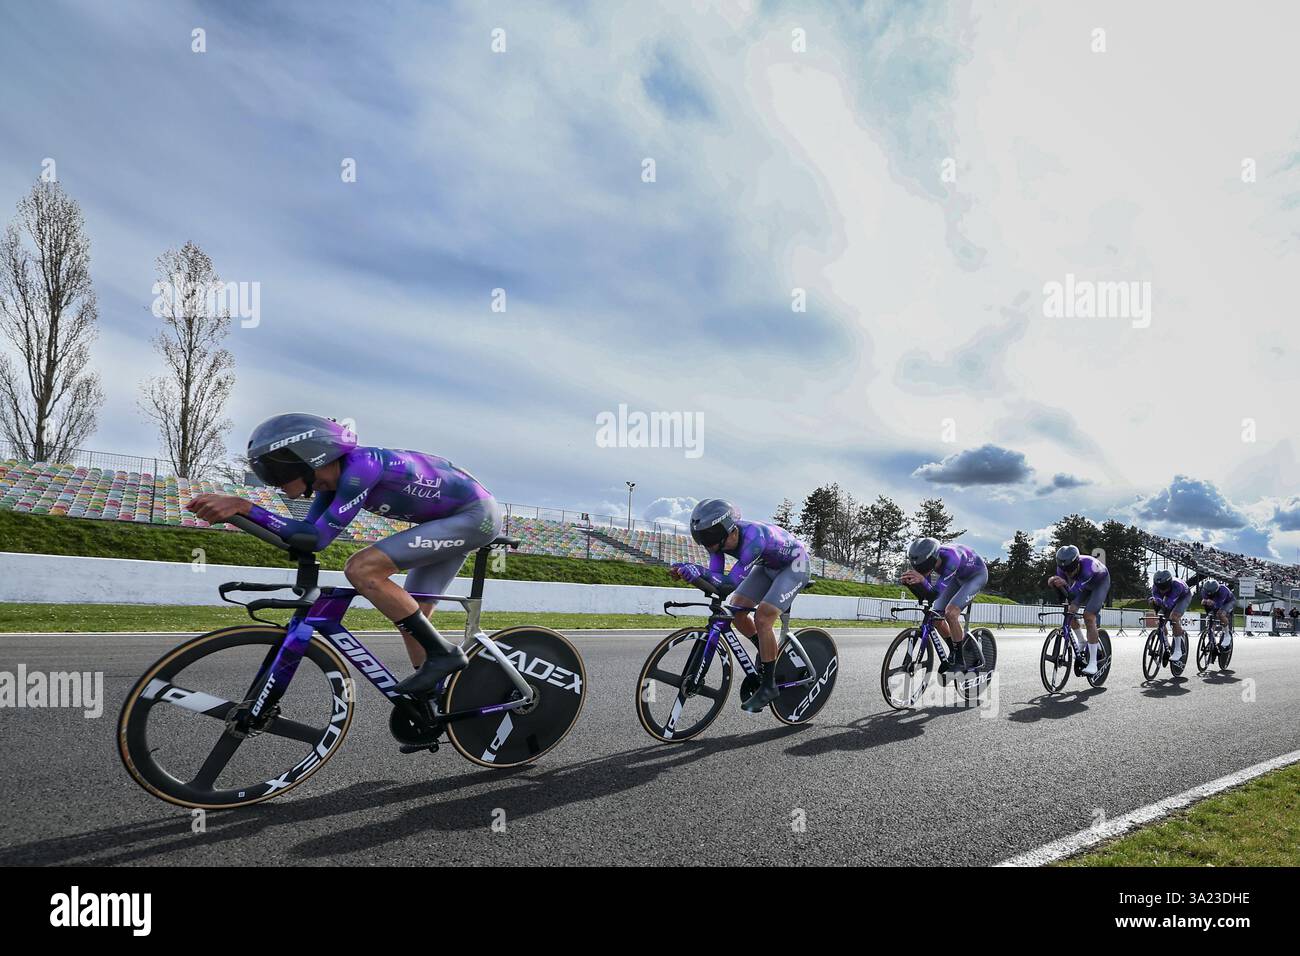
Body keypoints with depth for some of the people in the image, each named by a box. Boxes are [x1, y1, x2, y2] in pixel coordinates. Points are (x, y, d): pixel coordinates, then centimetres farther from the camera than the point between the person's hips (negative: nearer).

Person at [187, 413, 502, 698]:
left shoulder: (360, 466, -24)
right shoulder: (334, 476, 3)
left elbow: (319, 537, -26)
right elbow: (305, 533, 3)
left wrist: (244, 507, -27)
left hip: (475, 513, -9)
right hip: (455, 520, 10)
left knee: (361, 569, -18)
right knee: (409, 617, 8)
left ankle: (443, 652, -11)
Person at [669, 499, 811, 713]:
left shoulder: (752, 537, -41)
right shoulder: (721, 535, -20)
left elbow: (731, 583, -45)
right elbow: (716, 576, -22)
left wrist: (698, 571, -59)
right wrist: (688, 571, -39)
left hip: (794, 565, -7)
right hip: (767, 565, 8)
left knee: (762, 619, -20)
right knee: (736, 610, -5)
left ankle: (769, 686, -6)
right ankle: (770, 652, 20)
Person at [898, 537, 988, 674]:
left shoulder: (950, 557, -42)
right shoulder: (924, 559, -24)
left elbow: (934, 594, -44)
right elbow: (925, 595, -18)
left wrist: (922, 580, -63)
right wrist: (909, 582, -38)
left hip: (977, 574, -6)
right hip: (958, 576, 6)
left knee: (950, 613, -25)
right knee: (936, 616, -4)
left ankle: (959, 660, -10)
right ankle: (955, 653, 19)